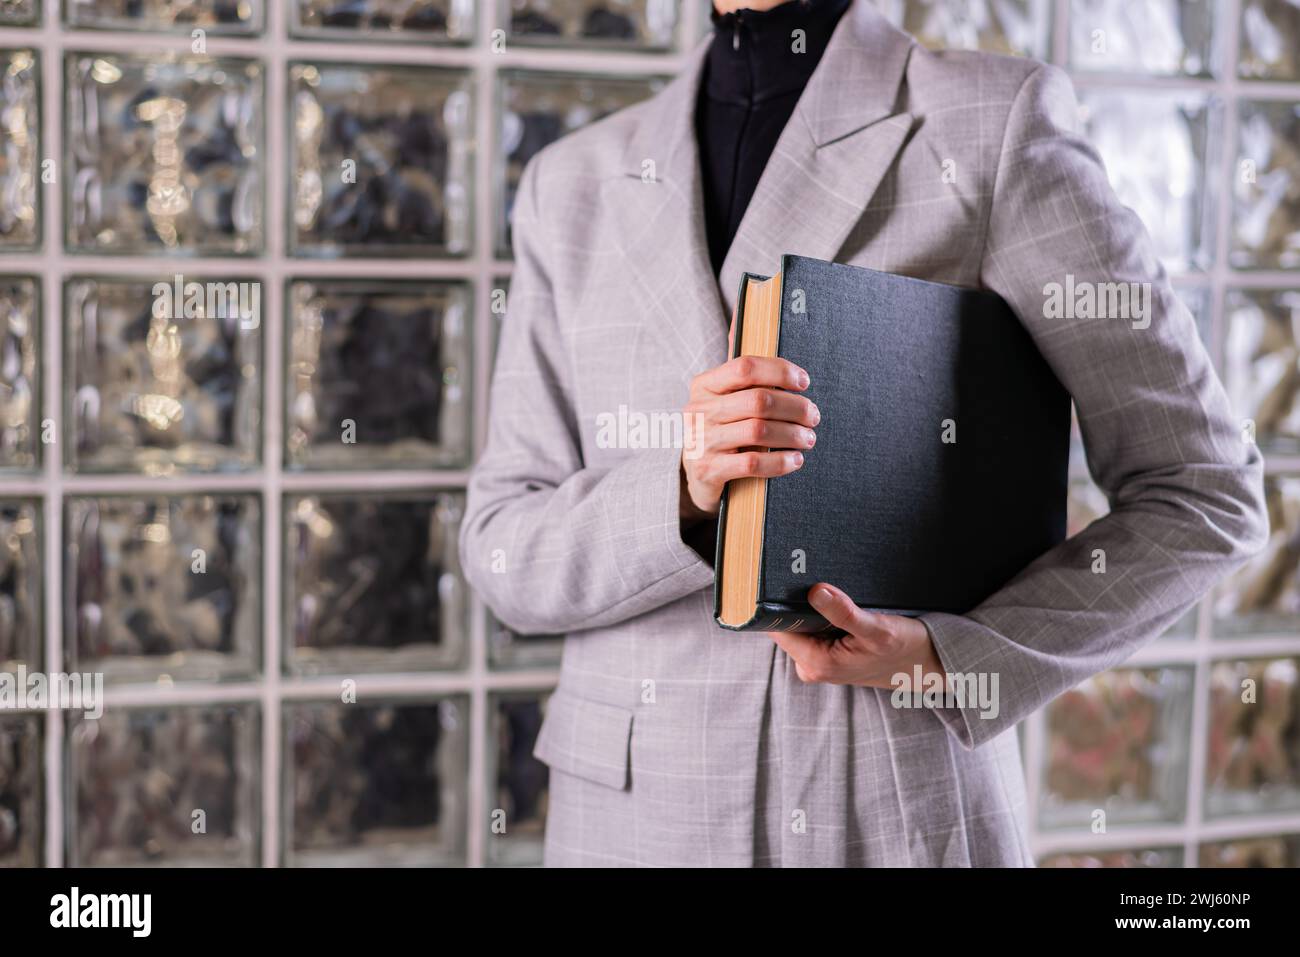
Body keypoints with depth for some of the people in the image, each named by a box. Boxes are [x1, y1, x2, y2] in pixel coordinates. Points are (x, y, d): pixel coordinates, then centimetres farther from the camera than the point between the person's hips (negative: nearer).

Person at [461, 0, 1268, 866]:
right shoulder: (573, 185, 7)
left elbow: (1207, 500, -3)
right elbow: (506, 557, 3)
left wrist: (945, 658, -15)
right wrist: (685, 491, -17)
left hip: (895, 823, -3)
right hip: (630, 811, 3)